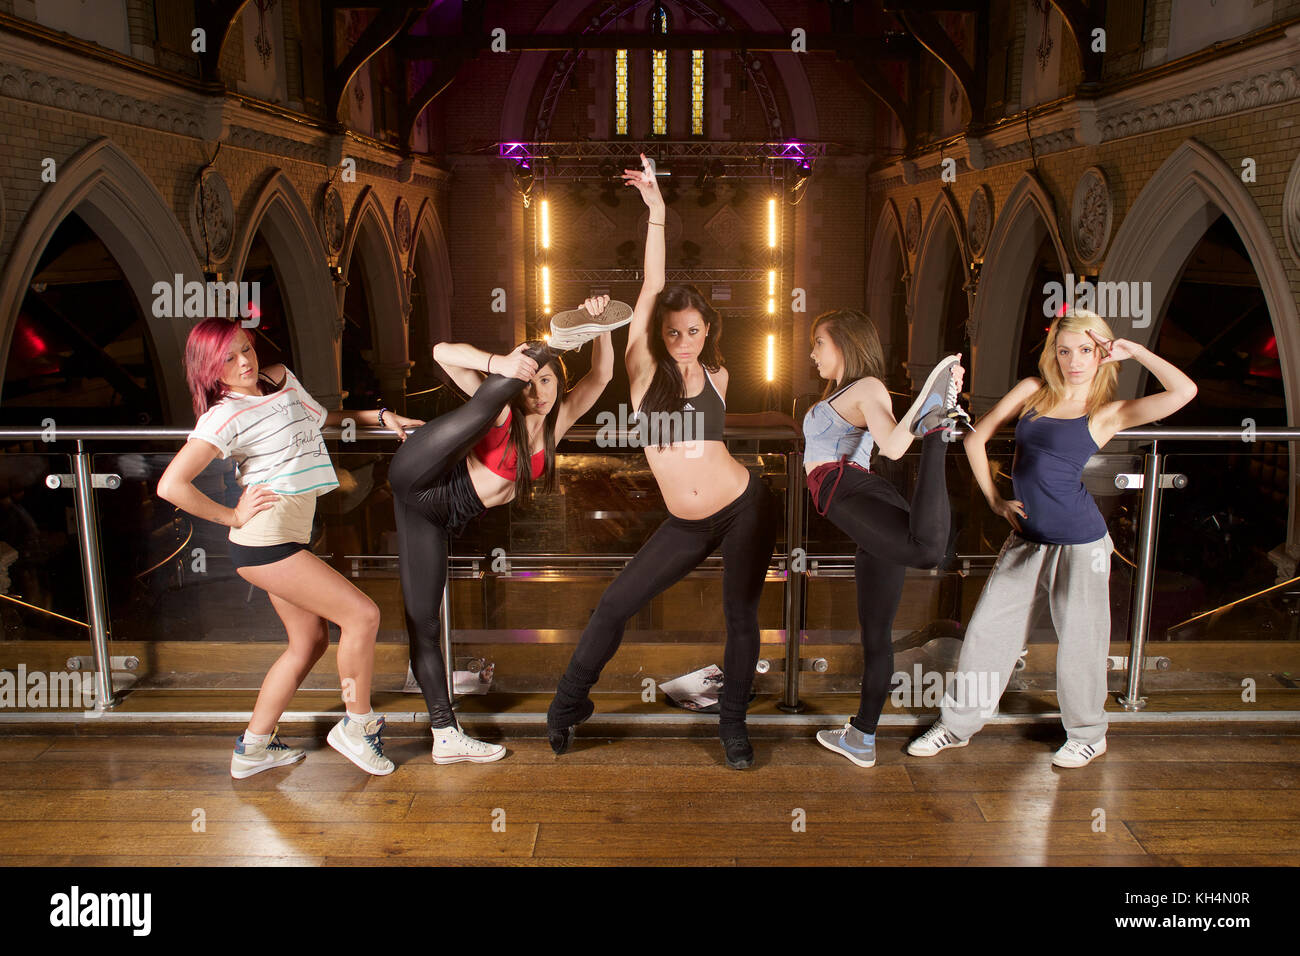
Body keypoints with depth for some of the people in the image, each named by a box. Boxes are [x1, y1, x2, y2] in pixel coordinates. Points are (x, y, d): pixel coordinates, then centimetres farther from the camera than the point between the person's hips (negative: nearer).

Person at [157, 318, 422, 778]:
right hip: (264, 541, -9)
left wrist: (379, 416, 17)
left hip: (286, 539, 9)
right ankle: (357, 726, 8)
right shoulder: (224, 416, -13)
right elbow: (171, 485, -20)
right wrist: (232, 515, -12)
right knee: (362, 615, -10)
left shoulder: (281, 378, 12)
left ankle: (253, 748, 24)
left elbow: (319, 419, 30)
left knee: (310, 641, 14)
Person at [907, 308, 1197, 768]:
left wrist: (1134, 350, -8)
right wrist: (994, 500, 7)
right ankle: (956, 724, 22)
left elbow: (1184, 391, -18)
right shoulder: (1033, 391, 6)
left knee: (1079, 639, 8)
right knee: (986, 628, 7)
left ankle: (1088, 734, 32)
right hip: (1026, 540, 4)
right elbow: (976, 438, 12)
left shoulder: (1109, 413, -4)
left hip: (1079, 543, -4)